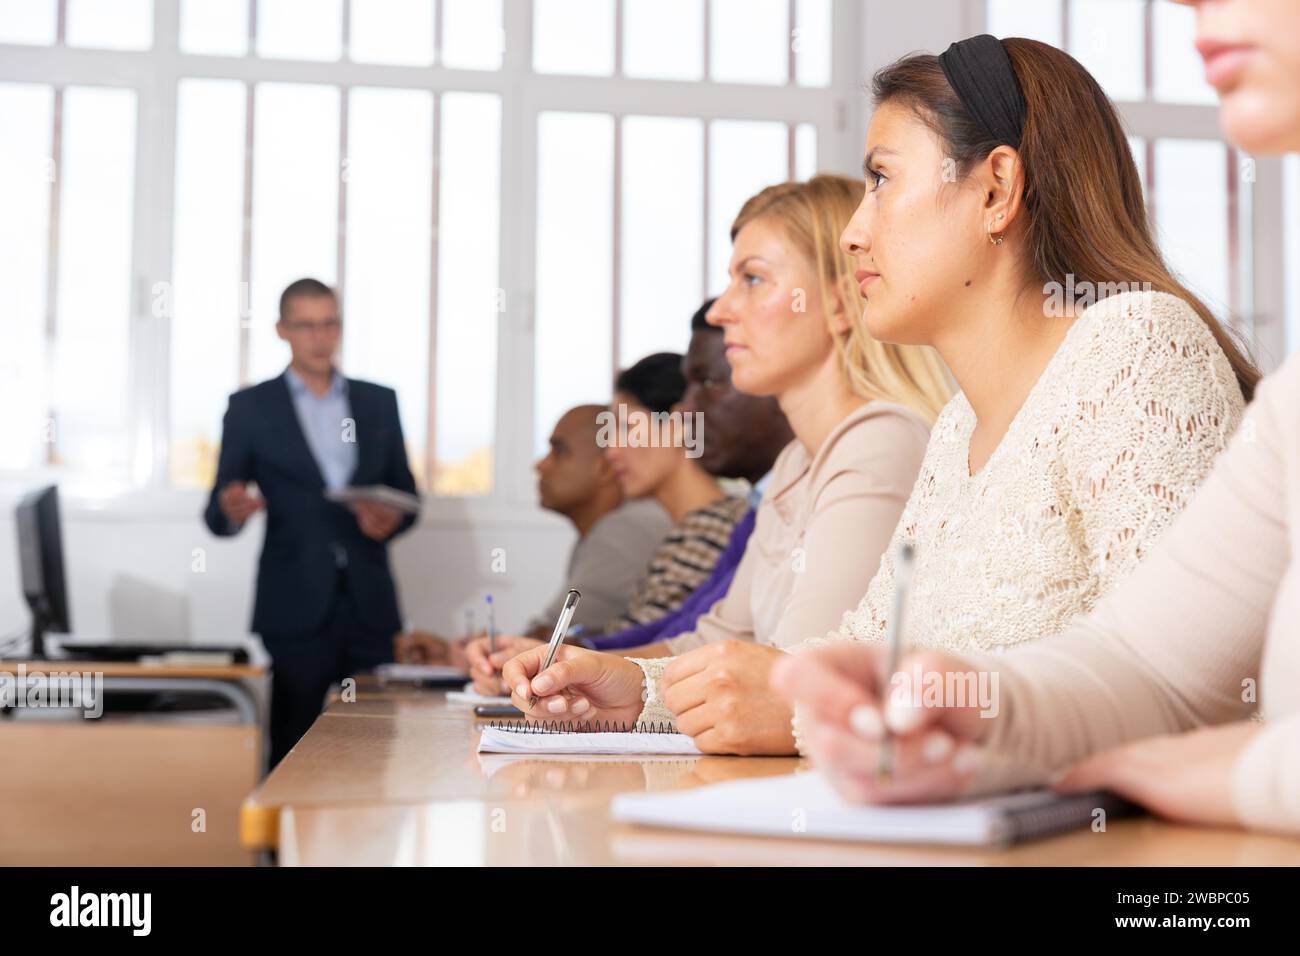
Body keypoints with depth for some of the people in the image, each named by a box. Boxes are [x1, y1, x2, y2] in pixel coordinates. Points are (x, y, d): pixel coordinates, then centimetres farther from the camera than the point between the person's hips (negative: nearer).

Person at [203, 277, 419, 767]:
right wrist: (232, 509, -22)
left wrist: (392, 520, -8)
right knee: (295, 749, -2)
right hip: (296, 607, -2)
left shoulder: (379, 401, 12)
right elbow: (217, 515, 1)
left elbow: (407, 494, 14)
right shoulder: (251, 407, 4)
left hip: (368, 606, 2)